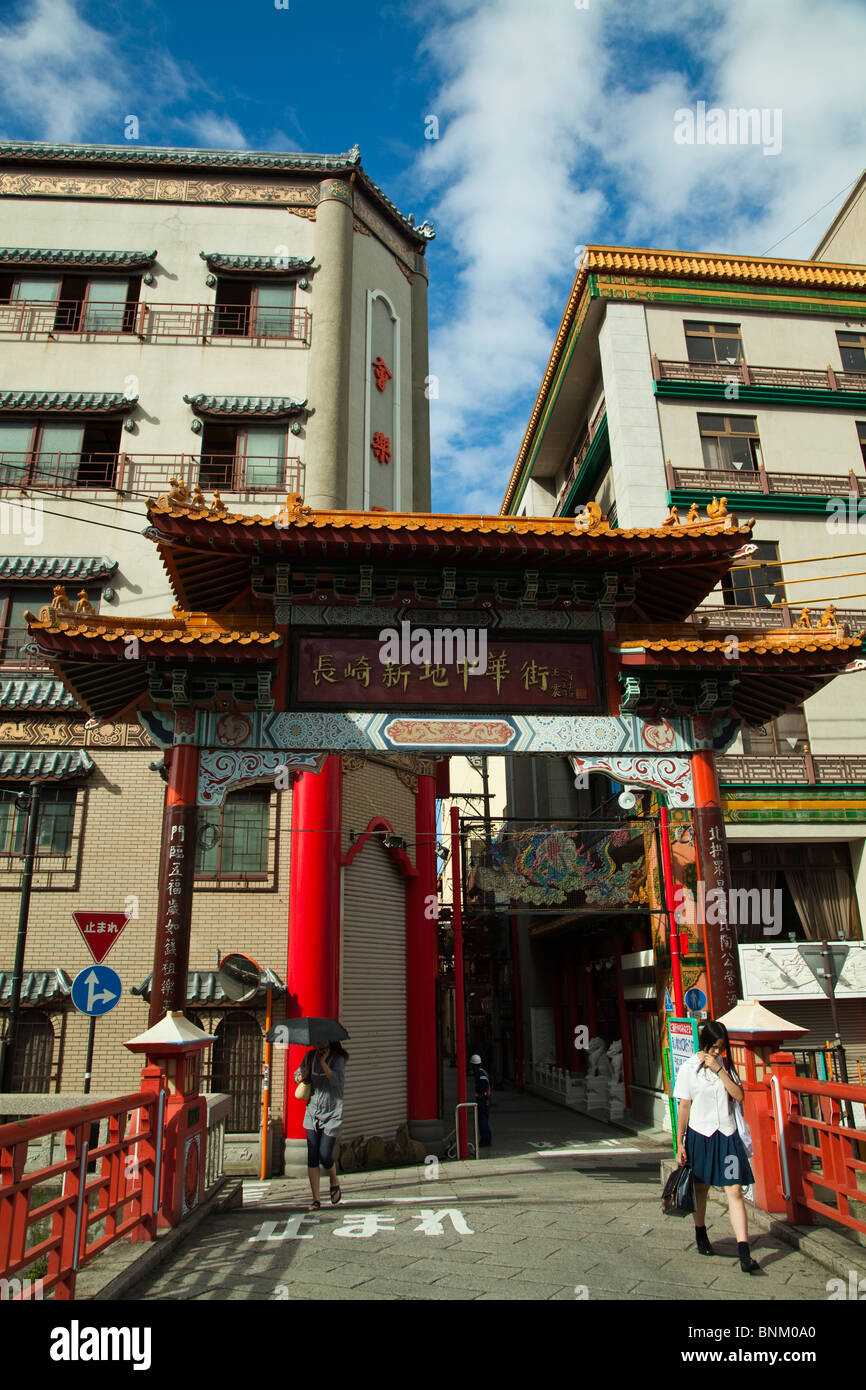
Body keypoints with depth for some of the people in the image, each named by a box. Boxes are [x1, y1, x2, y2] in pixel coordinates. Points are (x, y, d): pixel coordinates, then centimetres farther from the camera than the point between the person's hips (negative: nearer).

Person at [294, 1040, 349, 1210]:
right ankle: (315, 1200, 11)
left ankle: (335, 1184, 24)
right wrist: (302, 1076, -11)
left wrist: (323, 1062, -23)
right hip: (312, 1113, 4)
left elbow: (337, 1079, -23)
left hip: (332, 1115, -4)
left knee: (325, 1157, -6)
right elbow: (297, 1076, 11)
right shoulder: (310, 1056, 4)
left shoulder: (338, 1058, -9)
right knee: (312, 1158, 0)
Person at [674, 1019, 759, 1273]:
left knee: (735, 1192, -6)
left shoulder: (725, 1065, 5)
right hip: (700, 1135, -2)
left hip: (727, 1136, 2)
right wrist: (680, 1144, -4)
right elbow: (684, 1107, -4)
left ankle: (744, 1253, -7)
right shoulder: (689, 1069, -6)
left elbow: (739, 1096, -7)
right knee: (701, 1188, 14)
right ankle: (701, 1236, 37)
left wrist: (719, 1069, -16)